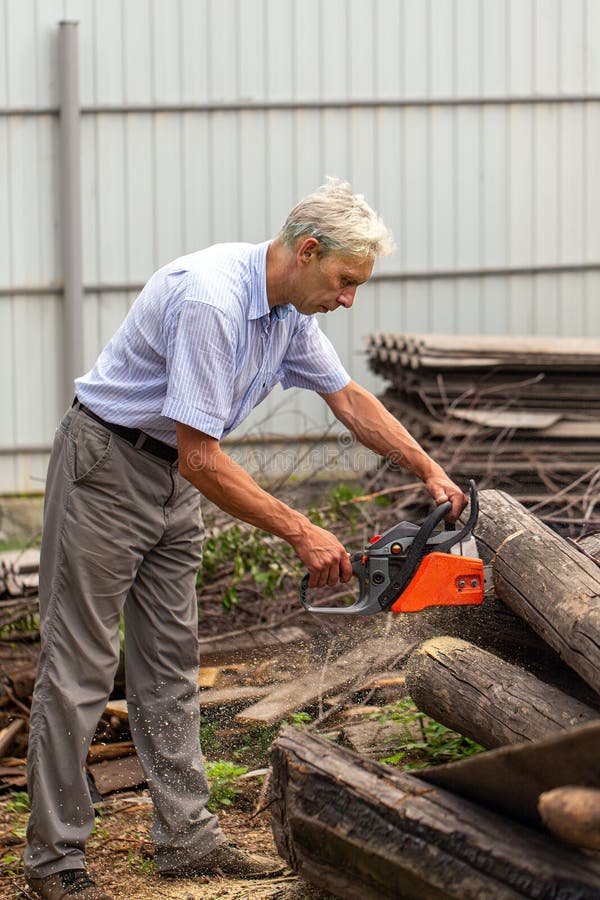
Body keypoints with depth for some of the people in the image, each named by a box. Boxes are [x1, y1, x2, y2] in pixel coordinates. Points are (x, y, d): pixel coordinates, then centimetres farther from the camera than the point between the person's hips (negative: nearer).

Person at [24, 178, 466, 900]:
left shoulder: (288, 307, -1)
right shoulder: (212, 302, -30)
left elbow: (348, 399, 15)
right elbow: (201, 459, -31)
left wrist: (431, 474, 11)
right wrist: (302, 534, -26)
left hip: (173, 480, 9)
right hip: (106, 468, -9)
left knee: (170, 662, 10)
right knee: (80, 666, -5)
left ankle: (185, 837, 14)